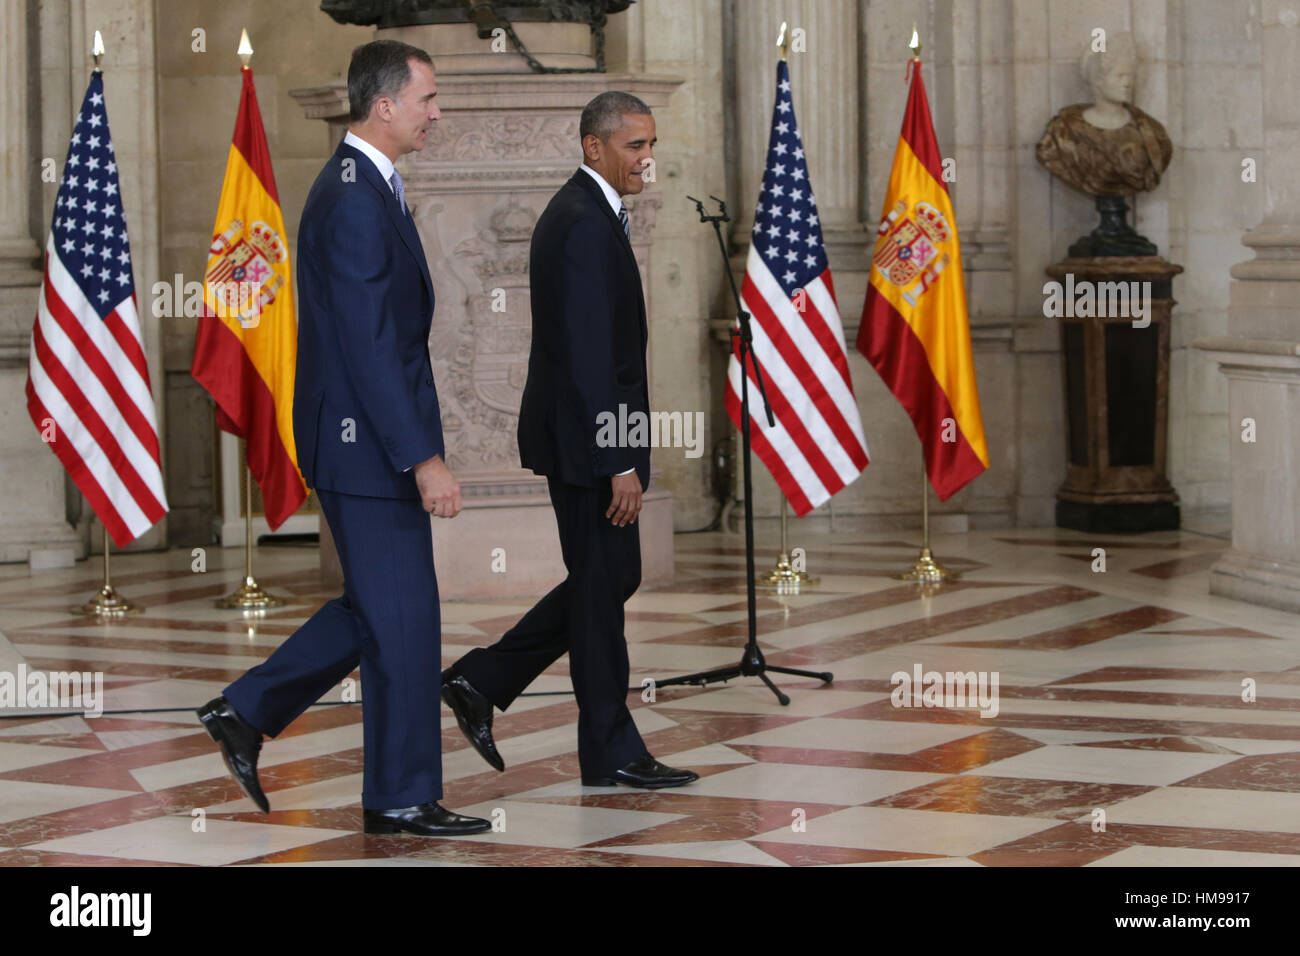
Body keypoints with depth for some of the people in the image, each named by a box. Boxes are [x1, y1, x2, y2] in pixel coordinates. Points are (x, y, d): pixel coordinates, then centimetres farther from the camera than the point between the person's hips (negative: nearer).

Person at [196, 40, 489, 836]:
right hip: (370, 443, -10)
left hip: (370, 439, 10)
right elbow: (370, 345, -24)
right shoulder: (354, 201, -19)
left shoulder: (365, 187, 14)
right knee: (403, 618, -1)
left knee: (378, 609, 17)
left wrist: (418, 447, 23)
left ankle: (248, 711, 22)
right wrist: (423, 458, -24)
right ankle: (403, 797, 9)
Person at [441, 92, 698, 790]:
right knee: (603, 584, -1)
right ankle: (610, 753, 10)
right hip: (586, 440, -10)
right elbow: (589, 357, -24)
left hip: (590, 433, 10)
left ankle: (481, 681, 19)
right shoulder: (585, 225, -19)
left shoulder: (581, 212, 14)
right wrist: (620, 463, -24)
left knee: (612, 577, 16)